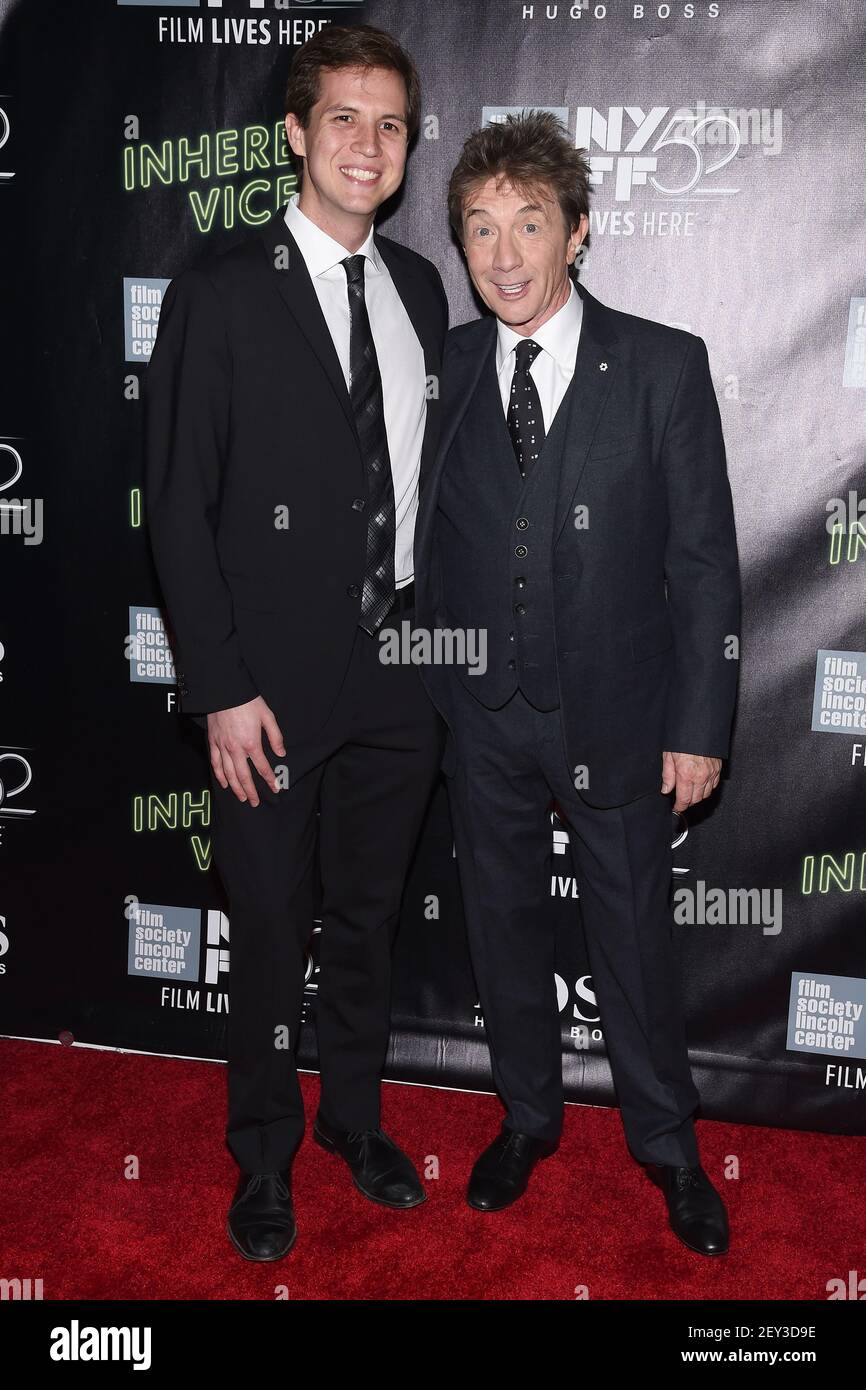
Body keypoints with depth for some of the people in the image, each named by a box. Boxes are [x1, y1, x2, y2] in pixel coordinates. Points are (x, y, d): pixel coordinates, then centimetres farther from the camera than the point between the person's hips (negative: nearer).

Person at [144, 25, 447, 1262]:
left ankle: (354, 1116, 41)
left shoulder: (419, 289, 8)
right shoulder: (219, 297, -8)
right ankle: (265, 1157, 33)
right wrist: (222, 688, -14)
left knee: (371, 918, 19)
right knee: (272, 931, 10)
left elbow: (427, 475, 12)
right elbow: (180, 510, -10)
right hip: (275, 686, -4)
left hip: (402, 675, 5)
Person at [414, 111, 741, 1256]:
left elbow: (705, 558, -7)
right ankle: (528, 1117, 41)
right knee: (502, 922, 17)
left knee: (634, 936, 11)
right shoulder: (443, 370, 1)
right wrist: (426, 689, 2)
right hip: (480, 716, 3)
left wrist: (699, 726, -10)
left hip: (613, 713, -3)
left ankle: (667, 1144, 36)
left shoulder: (665, 366, -7)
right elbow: (431, 541, 6)